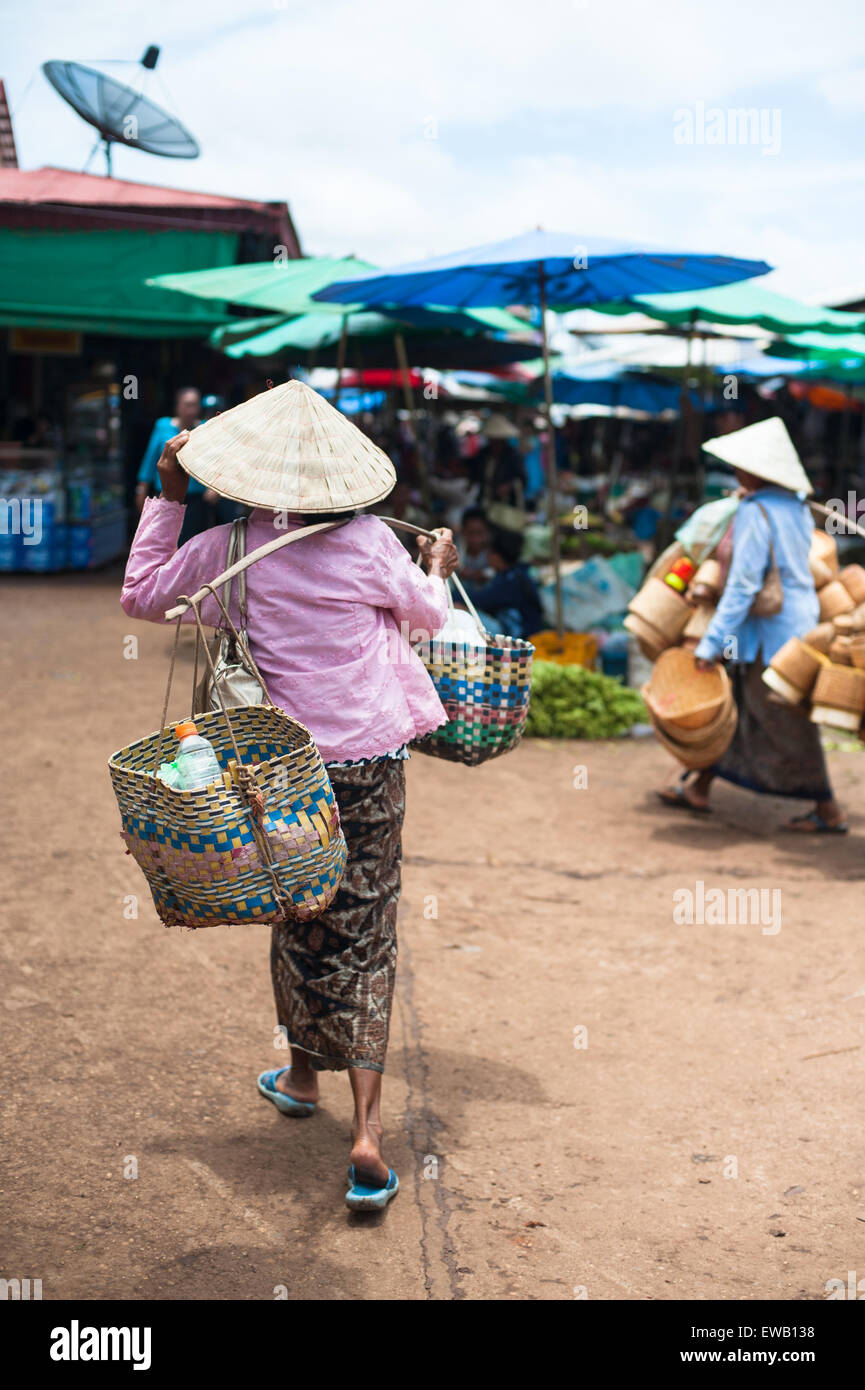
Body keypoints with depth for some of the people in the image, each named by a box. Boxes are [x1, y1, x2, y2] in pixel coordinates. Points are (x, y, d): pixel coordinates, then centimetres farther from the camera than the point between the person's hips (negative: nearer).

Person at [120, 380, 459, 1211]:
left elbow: (139, 595, 7)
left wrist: (166, 499, 10)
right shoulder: (368, 542, -7)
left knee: (300, 917, 20)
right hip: (372, 766, 0)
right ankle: (366, 1129, -2)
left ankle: (304, 1075, 40)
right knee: (363, 937, 5)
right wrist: (439, 569, 31)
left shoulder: (229, 550, -8)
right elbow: (429, 616, 10)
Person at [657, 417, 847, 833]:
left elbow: (743, 585, -22)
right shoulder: (796, 506, 7)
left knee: (788, 725, 1)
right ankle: (699, 787, 27)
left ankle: (829, 812, 10)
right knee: (736, 706, 17)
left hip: (771, 631, -9)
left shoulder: (755, 511, -19)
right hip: (798, 621, 9)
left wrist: (711, 642, -19)